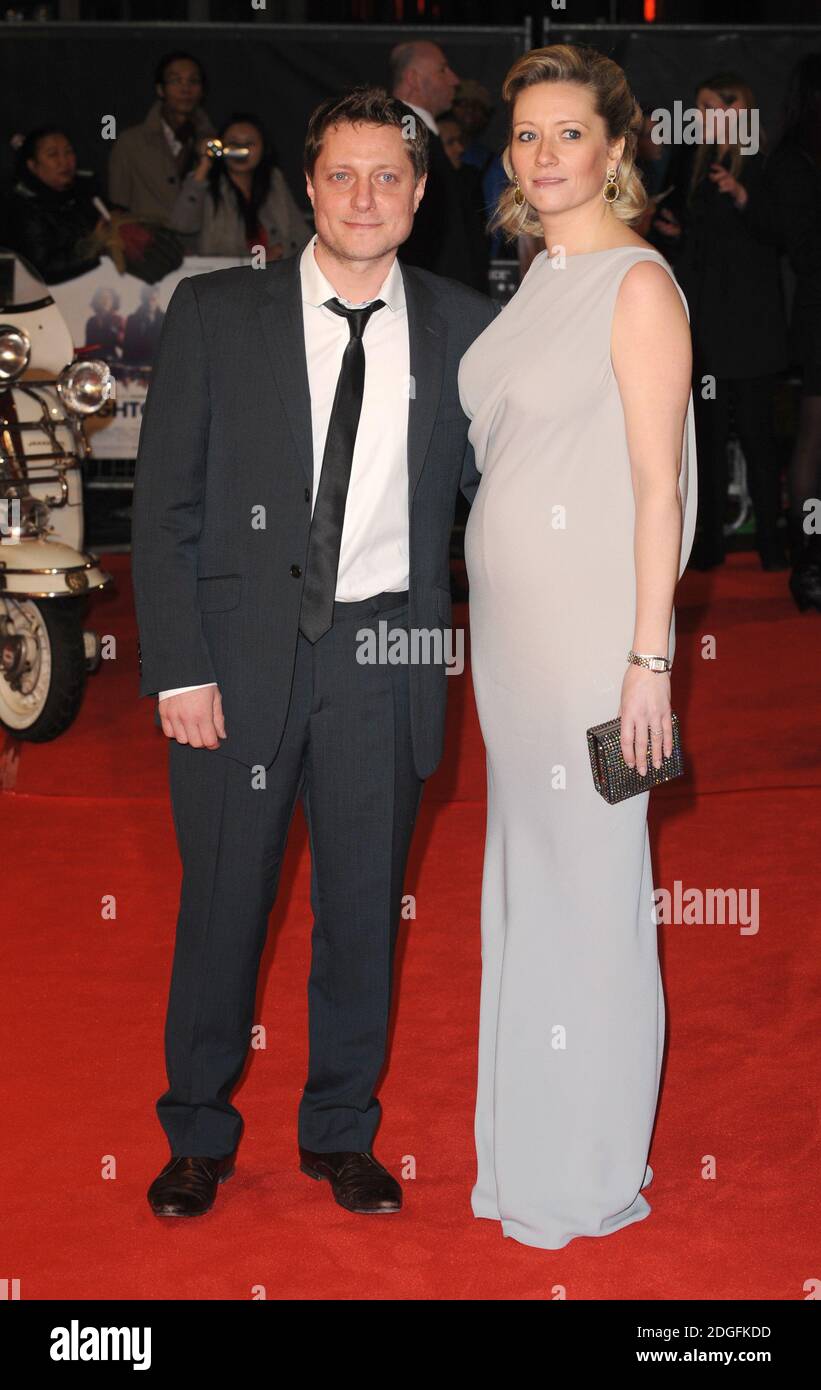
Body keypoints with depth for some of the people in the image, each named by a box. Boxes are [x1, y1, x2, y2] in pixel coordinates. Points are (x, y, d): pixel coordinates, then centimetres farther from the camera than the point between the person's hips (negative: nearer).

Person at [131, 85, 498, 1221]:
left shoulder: (463, 326, 5)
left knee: (365, 905, 10)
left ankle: (341, 1132, 28)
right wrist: (178, 666, -7)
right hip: (244, 647, -1)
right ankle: (200, 1135, 25)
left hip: (386, 655, 1)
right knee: (223, 899, 7)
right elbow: (163, 501, 0)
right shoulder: (216, 313, 1)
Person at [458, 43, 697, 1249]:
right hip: (508, 615, 8)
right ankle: (526, 1148, 29)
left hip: (589, 621, -8)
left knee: (589, 883, 1)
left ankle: (591, 1174, 16)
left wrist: (648, 658, -17)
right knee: (524, 869, 15)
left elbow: (658, 485, -15)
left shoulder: (638, 284, -11)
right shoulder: (541, 279, 13)